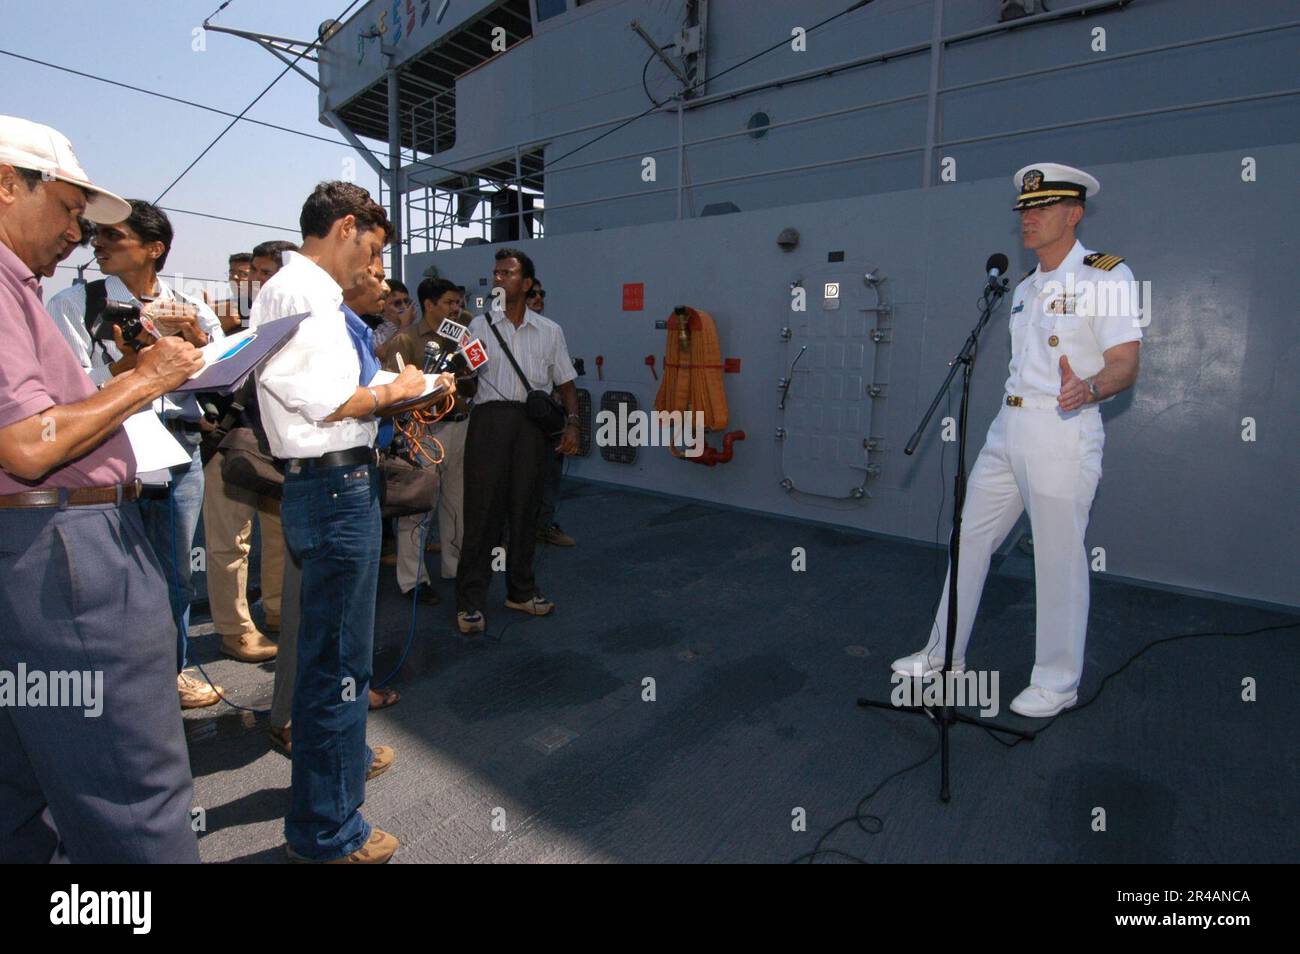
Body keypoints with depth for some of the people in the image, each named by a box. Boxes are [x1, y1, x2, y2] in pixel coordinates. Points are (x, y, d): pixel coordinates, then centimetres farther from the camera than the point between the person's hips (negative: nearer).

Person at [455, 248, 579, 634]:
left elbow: (565, 382, 14)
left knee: (525, 506, 8)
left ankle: (521, 590, 22)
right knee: (483, 505, -4)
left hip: (532, 421, 2)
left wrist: (572, 423, -1)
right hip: (490, 417, -2)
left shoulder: (549, 331, 14)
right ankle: (470, 601, 4)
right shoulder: (479, 326, 10)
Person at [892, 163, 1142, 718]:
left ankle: (1057, 682, 16)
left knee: (1059, 560, -1)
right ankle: (945, 656, 24)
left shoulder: (1106, 275, -5)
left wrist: (1088, 388, -33)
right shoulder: (1026, 288, 18)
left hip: (1063, 433, -8)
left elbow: (1125, 365, -12)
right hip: (1007, 429, 8)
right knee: (968, 539, 10)